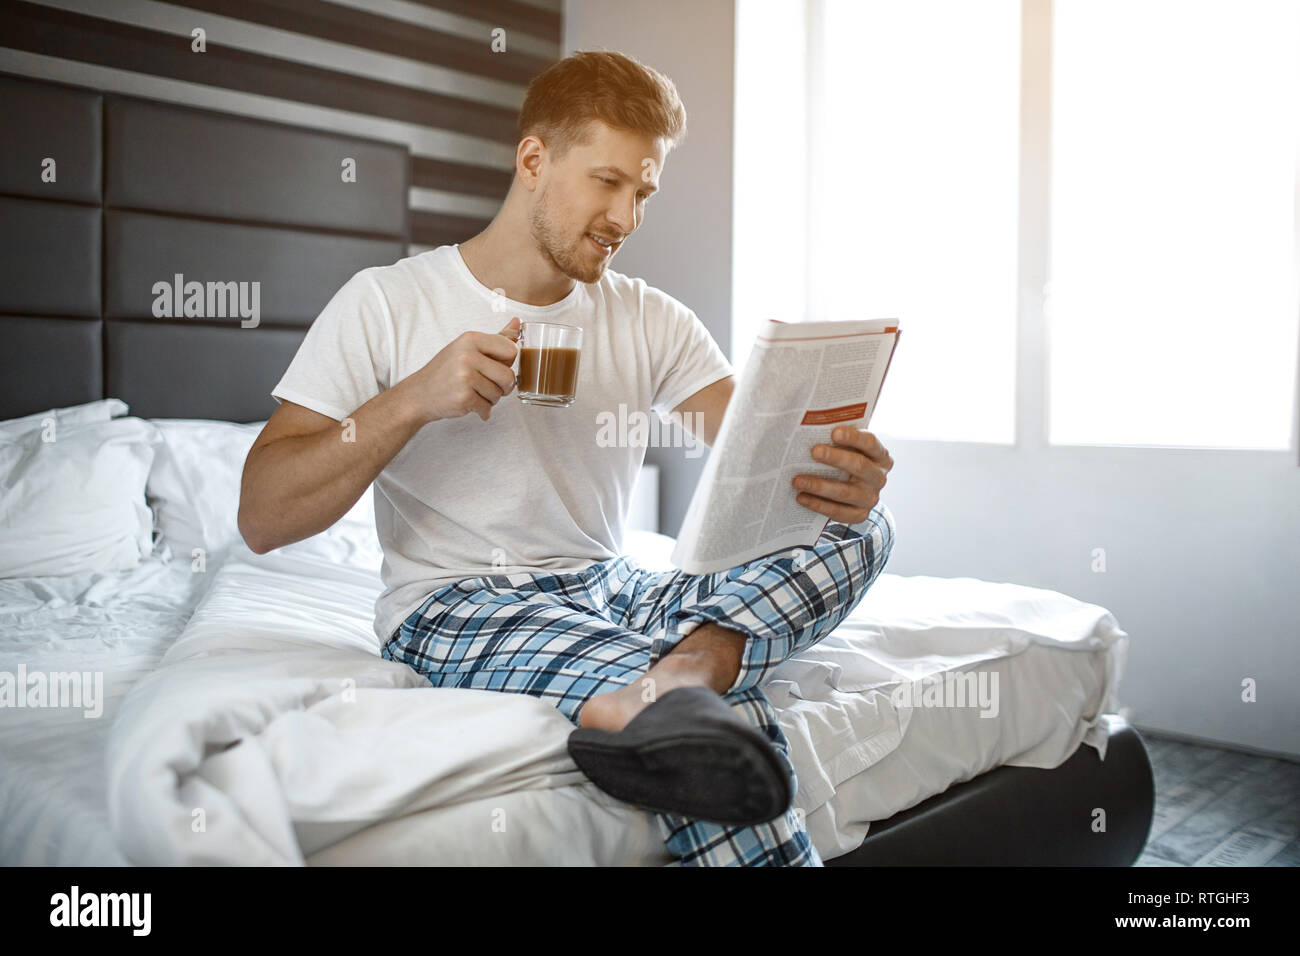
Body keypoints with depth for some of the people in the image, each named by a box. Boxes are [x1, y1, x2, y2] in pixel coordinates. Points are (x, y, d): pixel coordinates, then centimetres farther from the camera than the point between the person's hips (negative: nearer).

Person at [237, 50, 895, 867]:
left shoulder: (652, 322, 10)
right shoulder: (386, 305, -1)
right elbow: (263, 519, -6)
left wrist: (842, 480, -28)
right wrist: (411, 401, -20)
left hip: (609, 588, 6)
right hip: (454, 607, -5)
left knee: (861, 526, -22)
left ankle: (682, 670, -41)